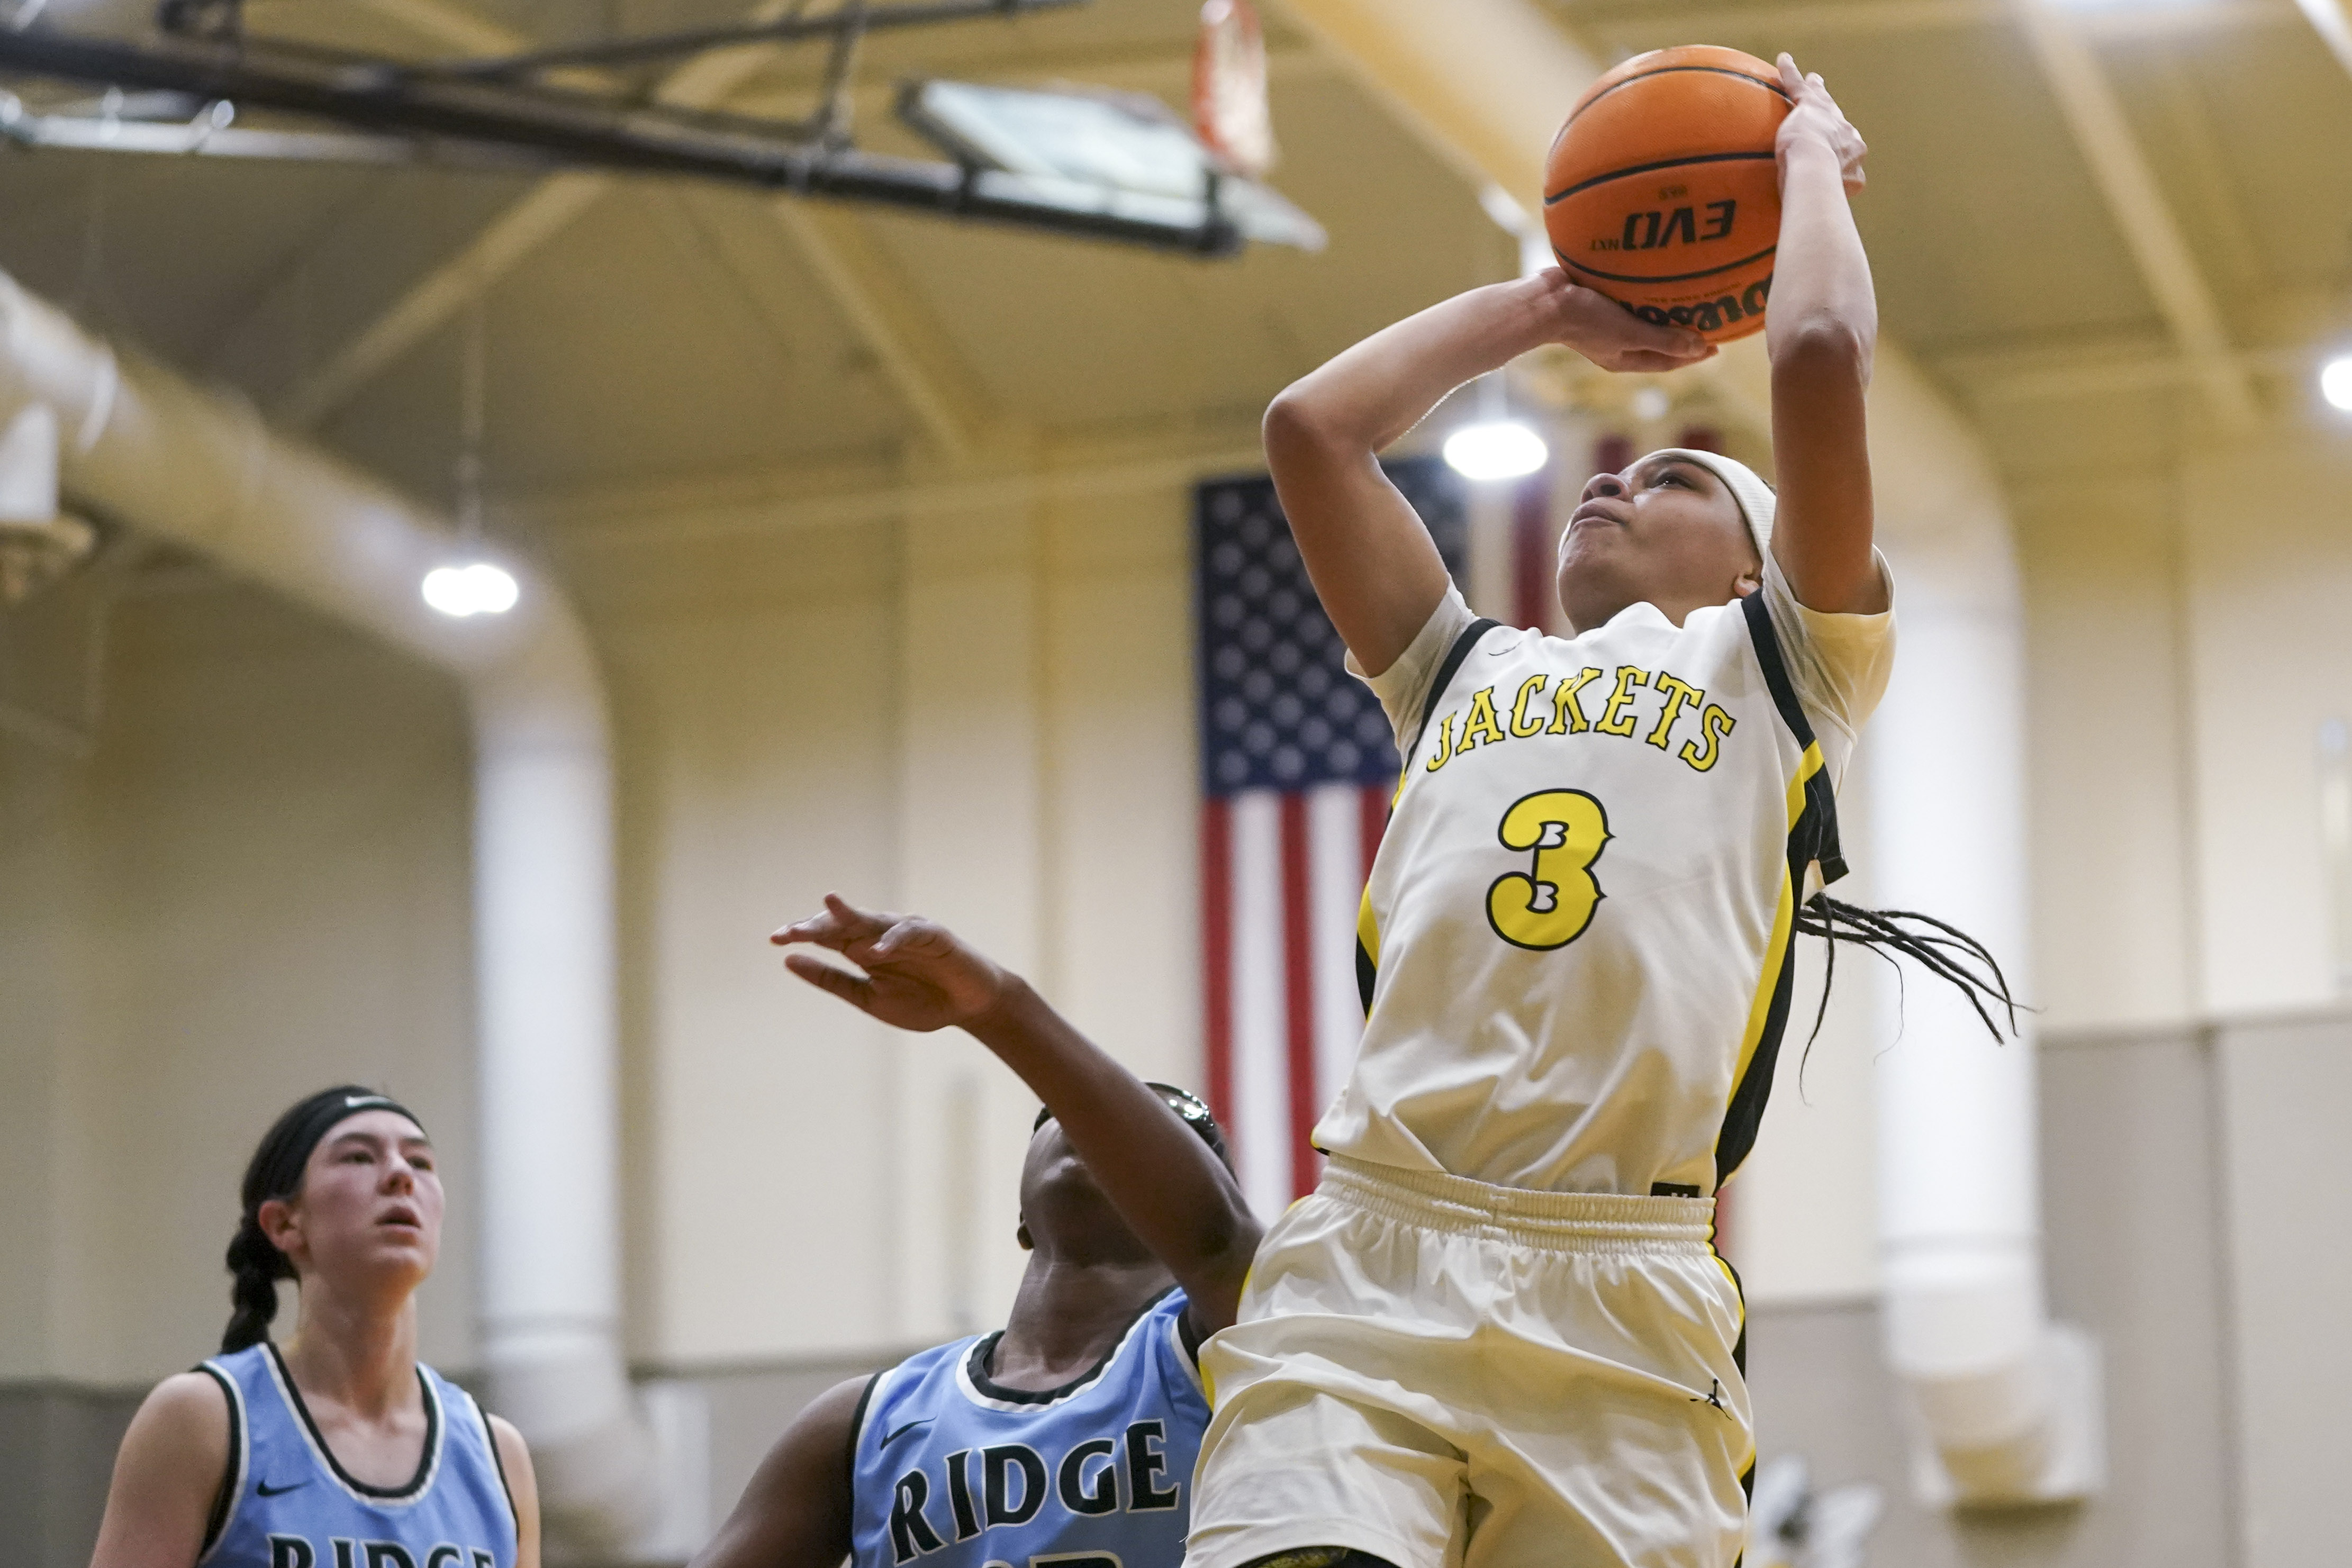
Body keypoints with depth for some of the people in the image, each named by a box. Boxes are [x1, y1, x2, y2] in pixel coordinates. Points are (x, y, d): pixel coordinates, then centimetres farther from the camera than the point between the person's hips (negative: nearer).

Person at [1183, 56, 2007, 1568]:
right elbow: (1312, 425, 28)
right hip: (1362, 1267, 2)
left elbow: (1819, 357, 9)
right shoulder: (1470, 672, 32)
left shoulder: (1779, 667, 21)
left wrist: (1814, 156, 27)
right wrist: (1548, 306, 38)